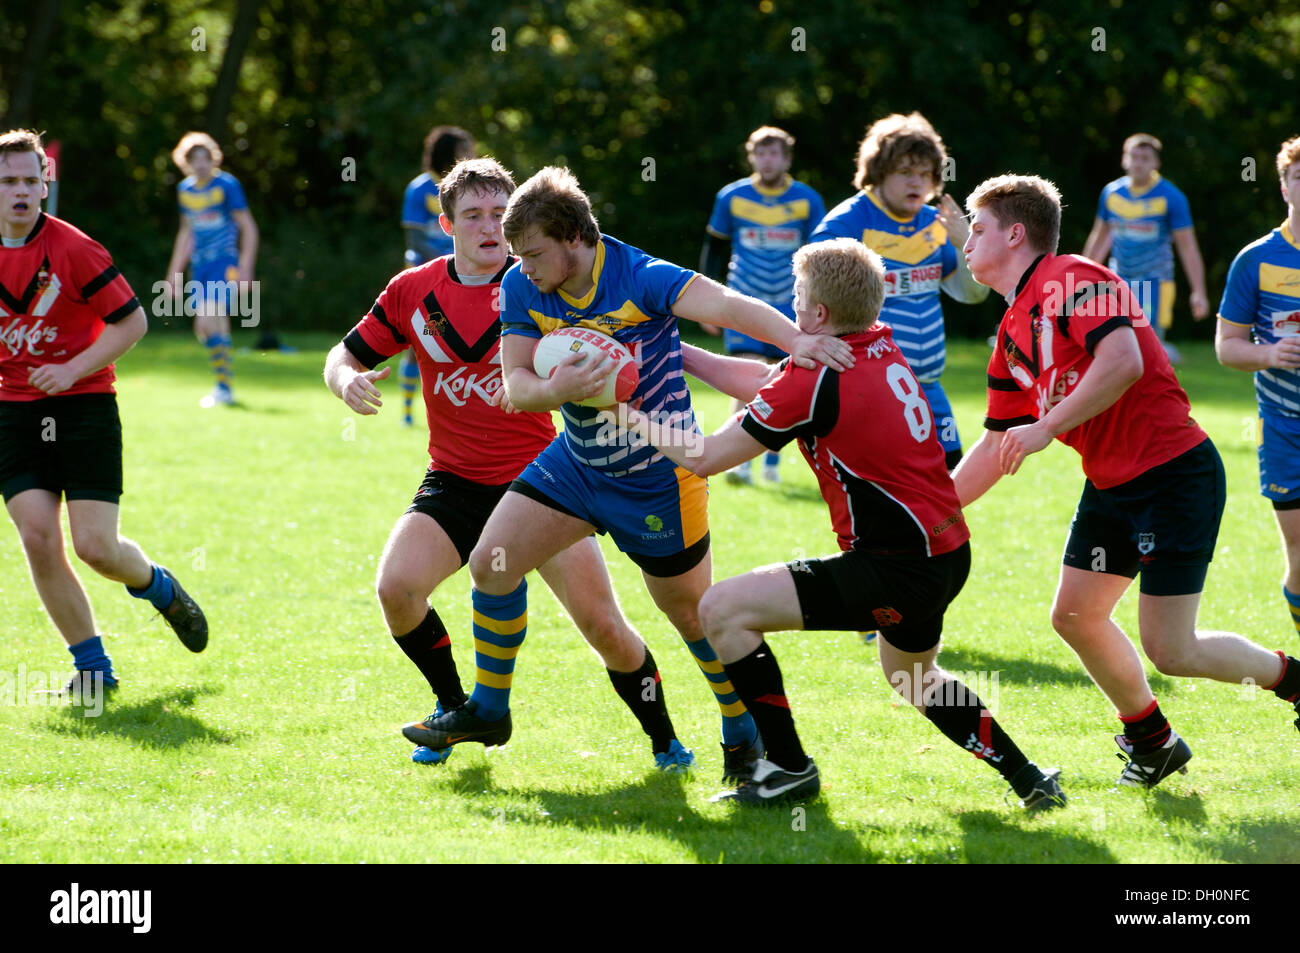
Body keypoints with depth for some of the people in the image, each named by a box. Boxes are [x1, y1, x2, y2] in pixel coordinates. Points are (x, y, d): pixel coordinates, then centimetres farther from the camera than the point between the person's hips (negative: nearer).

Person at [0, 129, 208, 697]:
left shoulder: (73, 249, -11)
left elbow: (132, 320, -8)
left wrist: (73, 370, -16)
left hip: (84, 408, -4)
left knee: (96, 547, -10)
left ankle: (159, 588, 25)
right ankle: (92, 665, 4)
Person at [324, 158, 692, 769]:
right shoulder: (414, 291, 0)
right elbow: (345, 356, 10)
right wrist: (348, 381, -14)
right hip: (454, 484, 2)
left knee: (603, 626, -11)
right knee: (396, 586, -22)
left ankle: (664, 741, 13)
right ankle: (454, 706, 4)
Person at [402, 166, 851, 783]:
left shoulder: (642, 278, -26)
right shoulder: (522, 289, -10)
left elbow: (727, 306, -38)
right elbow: (515, 387, -11)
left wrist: (796, 340, -56)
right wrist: (556, 389, -35)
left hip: (659, 475, -5)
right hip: (577, 462, 5)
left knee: (689, 610, 3)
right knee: (491, 564, 1)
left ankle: (743, 732, 24)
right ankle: (488, 709, 20)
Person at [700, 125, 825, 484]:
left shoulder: (807, 201, 2)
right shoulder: (731, 197, 2)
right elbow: (714, 251, 11)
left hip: (789, 305, 1)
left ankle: (772, 460, 21)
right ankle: (741, 461, -15)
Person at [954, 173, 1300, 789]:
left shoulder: (1071, 281, -13)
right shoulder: (1011, 334, 15)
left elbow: (1124, 361, -28)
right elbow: (997, 446, 21)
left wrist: (1046, 429, -26)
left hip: (1173, 473, -10)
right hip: (1111, 485, 10)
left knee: (1170, 652, -10)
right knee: (1075, 616, 9)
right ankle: (1152, 743, 25)